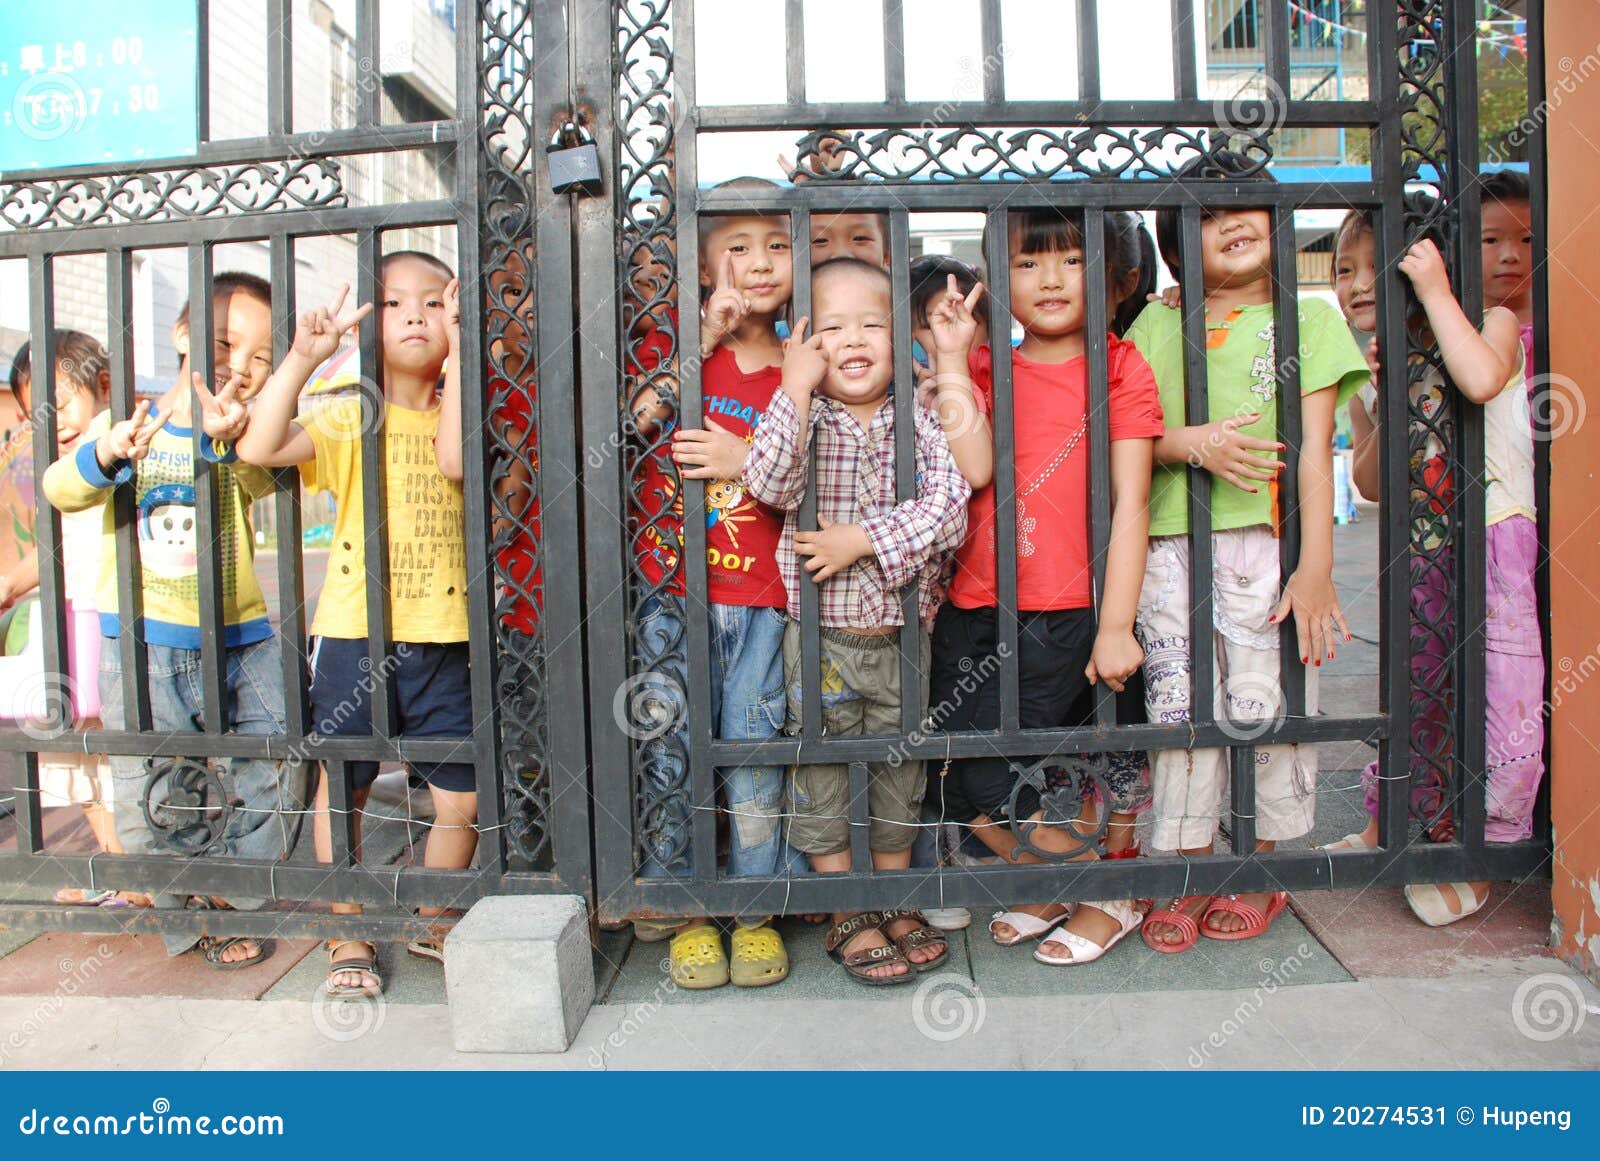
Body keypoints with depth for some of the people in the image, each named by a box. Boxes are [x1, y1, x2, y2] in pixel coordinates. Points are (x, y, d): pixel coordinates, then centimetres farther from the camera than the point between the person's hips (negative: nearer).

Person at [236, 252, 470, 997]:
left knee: (463, 797, 5)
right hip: (352, 633, 0)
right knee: (341, 787, 8)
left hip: (441, 637, 1)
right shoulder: (347, 419, 4)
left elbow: (456, 455, -19)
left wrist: (458, 349, -15)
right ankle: (351, 938, 28)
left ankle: (433, 923, 30)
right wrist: (303, 357, -16)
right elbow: (258, 448, -12)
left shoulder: (456, 414, 5)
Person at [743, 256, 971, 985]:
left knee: (901, 774, 16)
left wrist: (863, 540, -21)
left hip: (902, 634, 2)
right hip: (822, 636, -2)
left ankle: (896, 909, 36)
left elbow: (950, 506, -14)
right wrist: (796, 390, -26)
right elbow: (768, 485, -24)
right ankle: (850, 920, 26)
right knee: (822, 778, 8)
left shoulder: (917, 421, -1)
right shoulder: (805, 418, -5)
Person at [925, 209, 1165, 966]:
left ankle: (1115, 894, 23)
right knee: (954, 767, 7)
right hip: (974, 606, 5)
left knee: (996, 774, -6)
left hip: (1064, 616, -5)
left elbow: (1130, 501, -4)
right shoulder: (986, 369, 11)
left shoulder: (1119, 369, 1)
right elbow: (974, 469, -7)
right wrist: (950, 355, -6)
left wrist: (1115, 625, -9)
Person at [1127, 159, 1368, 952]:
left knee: (1263, 705, 1)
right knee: (1179, 709, 2)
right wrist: (1194, 442, -13)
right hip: (1169, 545, 2)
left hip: (1265, 542, -1)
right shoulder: (1157, 324, 13)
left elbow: (1314, 445, -3)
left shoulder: (1308, 317, 6)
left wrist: (1316, 565, -10)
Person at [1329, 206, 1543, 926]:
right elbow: (1371, 484, 5)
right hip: (1420, 555, 5)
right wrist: (1384, 403, -8)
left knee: (1499, 700, -4)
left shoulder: (1495, 323, -4)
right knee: (1412, 691, 15)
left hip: (1495, 542, -5)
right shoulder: (1367, 370, 9)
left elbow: (1480, 380, -30)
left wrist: (1436, 291, -19)